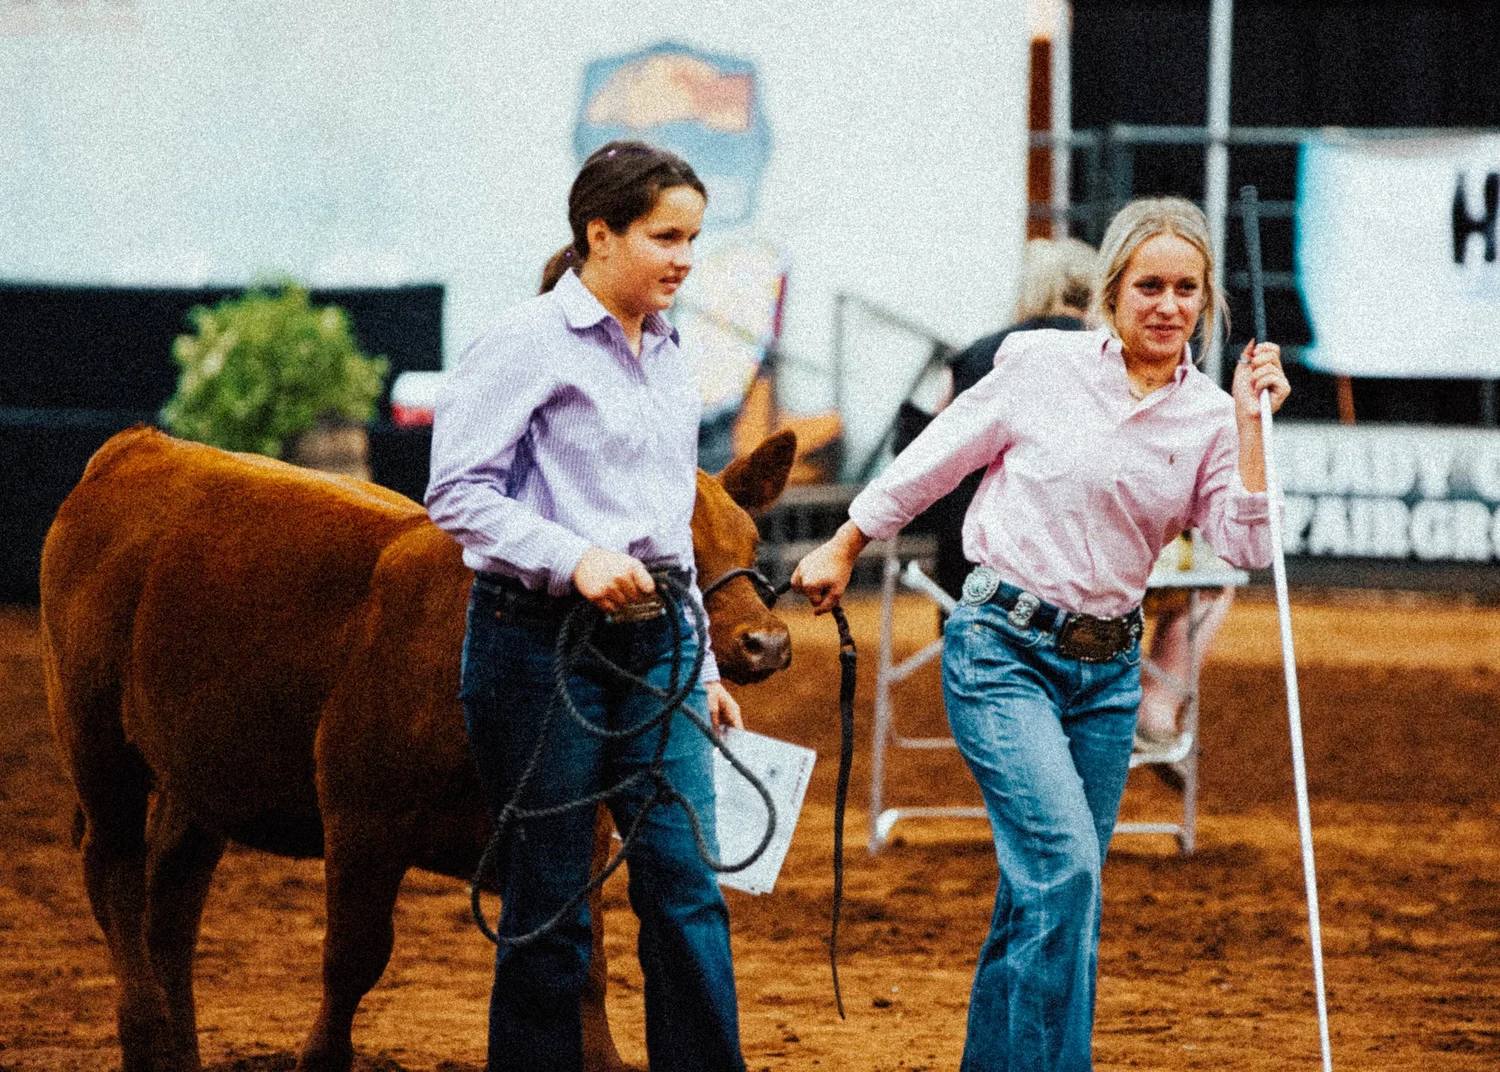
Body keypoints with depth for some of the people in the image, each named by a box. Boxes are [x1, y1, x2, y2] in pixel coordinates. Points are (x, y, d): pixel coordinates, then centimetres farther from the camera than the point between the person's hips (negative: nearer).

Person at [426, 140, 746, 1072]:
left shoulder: (667, 355, 15)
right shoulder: (531, 342, -8)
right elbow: (458, 490, -14)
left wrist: (703, 668, 22)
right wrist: (574, 558, -25)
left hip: (654, 642, 7)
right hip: (541, 637, -7)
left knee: (688, 887, -1)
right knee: (549, 901, 0)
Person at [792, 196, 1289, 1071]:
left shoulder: (1208, 419, 3)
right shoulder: (1044, 366, -6)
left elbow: (1250, 547, -9)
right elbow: (934, 461, 5)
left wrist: (1252, 423, -14)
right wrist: (842, 551, 11)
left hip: (1108, 670, 5)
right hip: (1004, 650, -4)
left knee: (1053, 896, 9)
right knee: (1066, 865, -19)